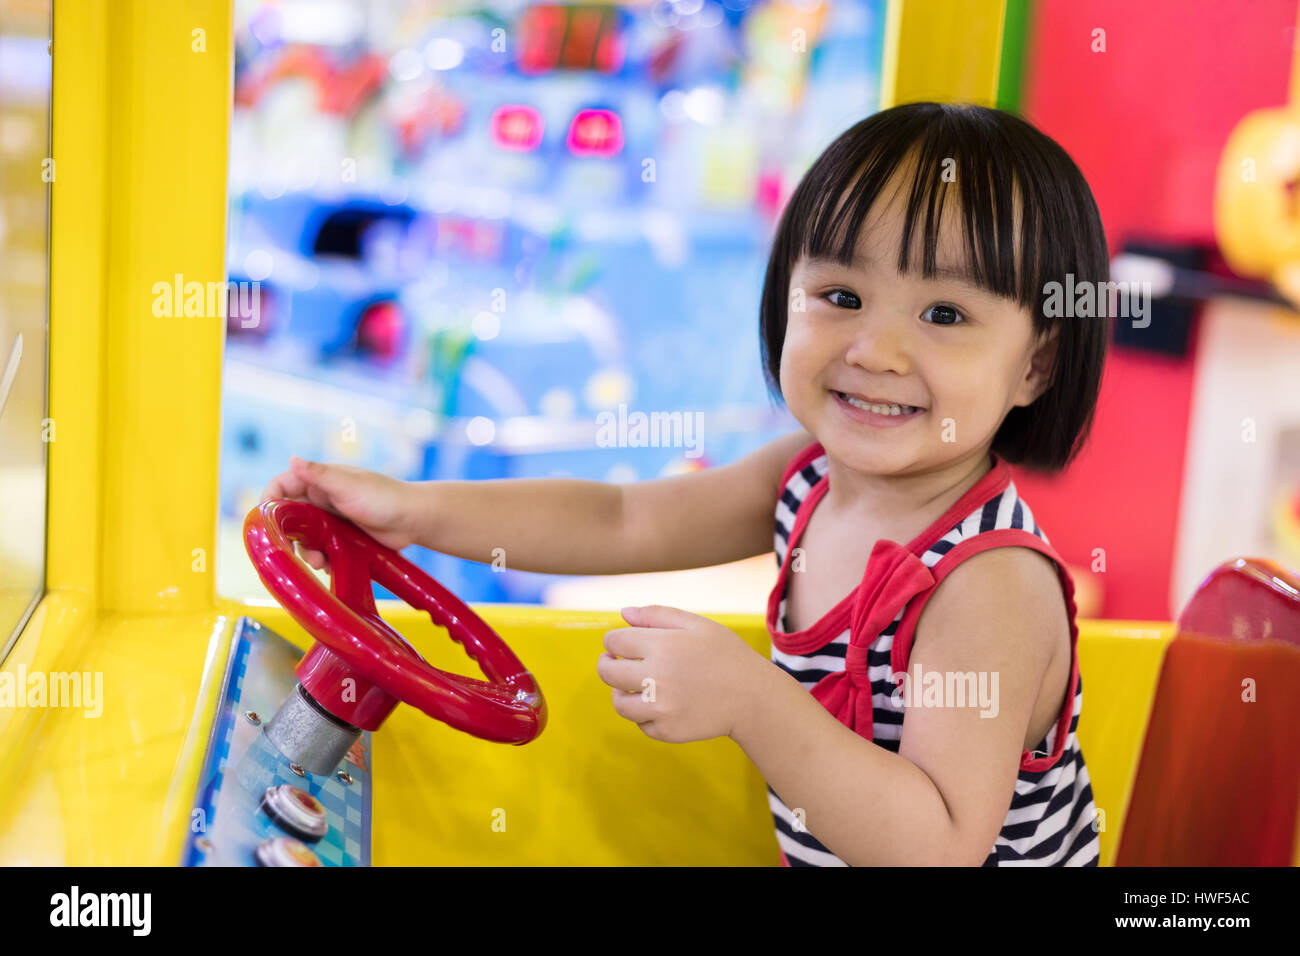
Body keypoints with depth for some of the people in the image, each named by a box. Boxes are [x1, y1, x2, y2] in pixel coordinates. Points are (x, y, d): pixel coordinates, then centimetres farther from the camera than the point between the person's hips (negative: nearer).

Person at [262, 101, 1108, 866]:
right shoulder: (811, 476, -7)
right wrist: (418, 510, -3)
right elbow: (621, 522, 3)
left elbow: (943, 846, -33)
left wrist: (749, 700, -40)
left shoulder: (991, 584, -30)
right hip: (820, 852, 7)